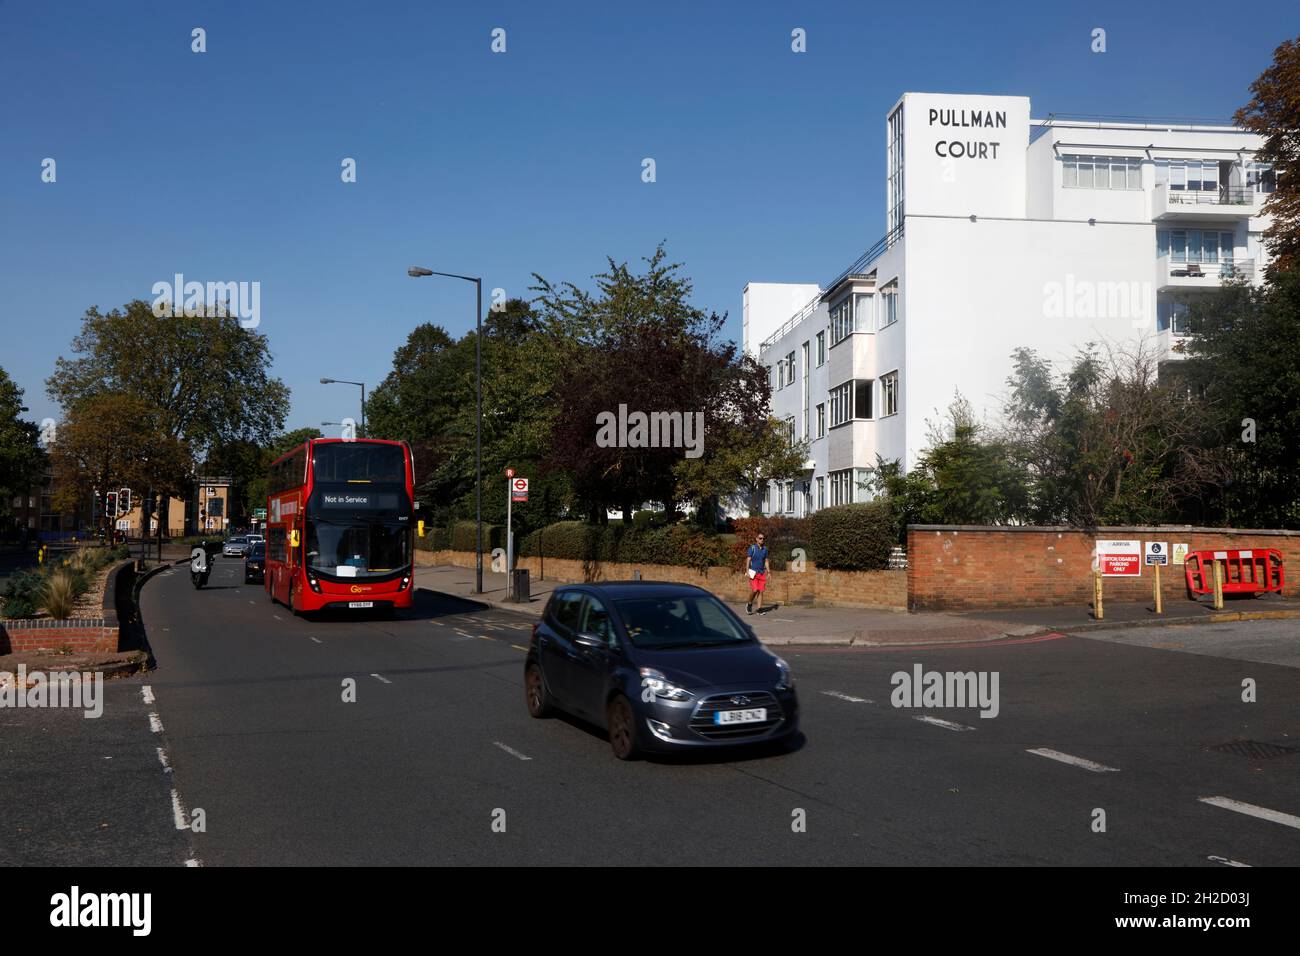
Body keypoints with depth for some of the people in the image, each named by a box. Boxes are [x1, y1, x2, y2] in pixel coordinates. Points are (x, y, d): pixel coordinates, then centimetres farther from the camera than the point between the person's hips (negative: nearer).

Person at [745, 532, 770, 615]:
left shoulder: (765, 549, 9)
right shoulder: (752, 548, -5)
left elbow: (766, 561, 14)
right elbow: (748, 560, -6)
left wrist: (769, 572, 8)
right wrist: (747, 571, -14)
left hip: (762, 573, 4)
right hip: (753, 572, -4)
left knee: (761, 591, 0)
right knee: (754, 590, -15)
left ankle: (759, 609, 3)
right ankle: (749, 604, 8)